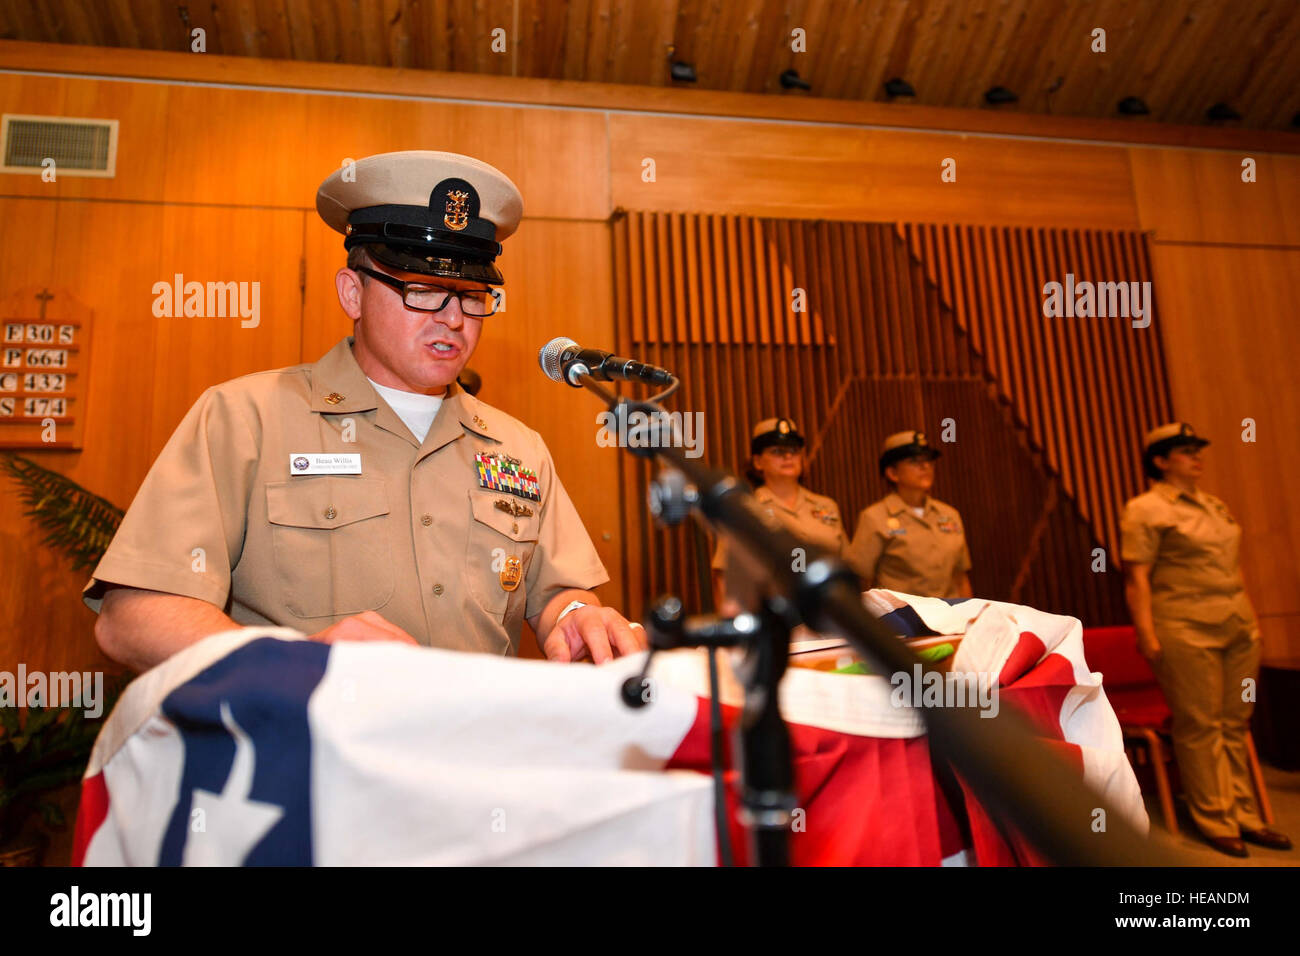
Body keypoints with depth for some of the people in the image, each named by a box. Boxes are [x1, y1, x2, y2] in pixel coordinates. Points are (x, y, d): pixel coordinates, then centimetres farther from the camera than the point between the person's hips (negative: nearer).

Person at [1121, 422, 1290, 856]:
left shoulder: (1215, 505, 16)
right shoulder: (1144, 510, -7)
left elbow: (1233, 566, 20)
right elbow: (1137, 579, -12)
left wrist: (1253, 619, 17)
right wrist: (1147, 635, -18)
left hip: (1237, 626, 7)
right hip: (1187, 631, -7)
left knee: (1235, 723, 11)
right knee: (1200, 726, 1)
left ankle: (1245, 815, 21)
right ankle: (1216, 821, 10)